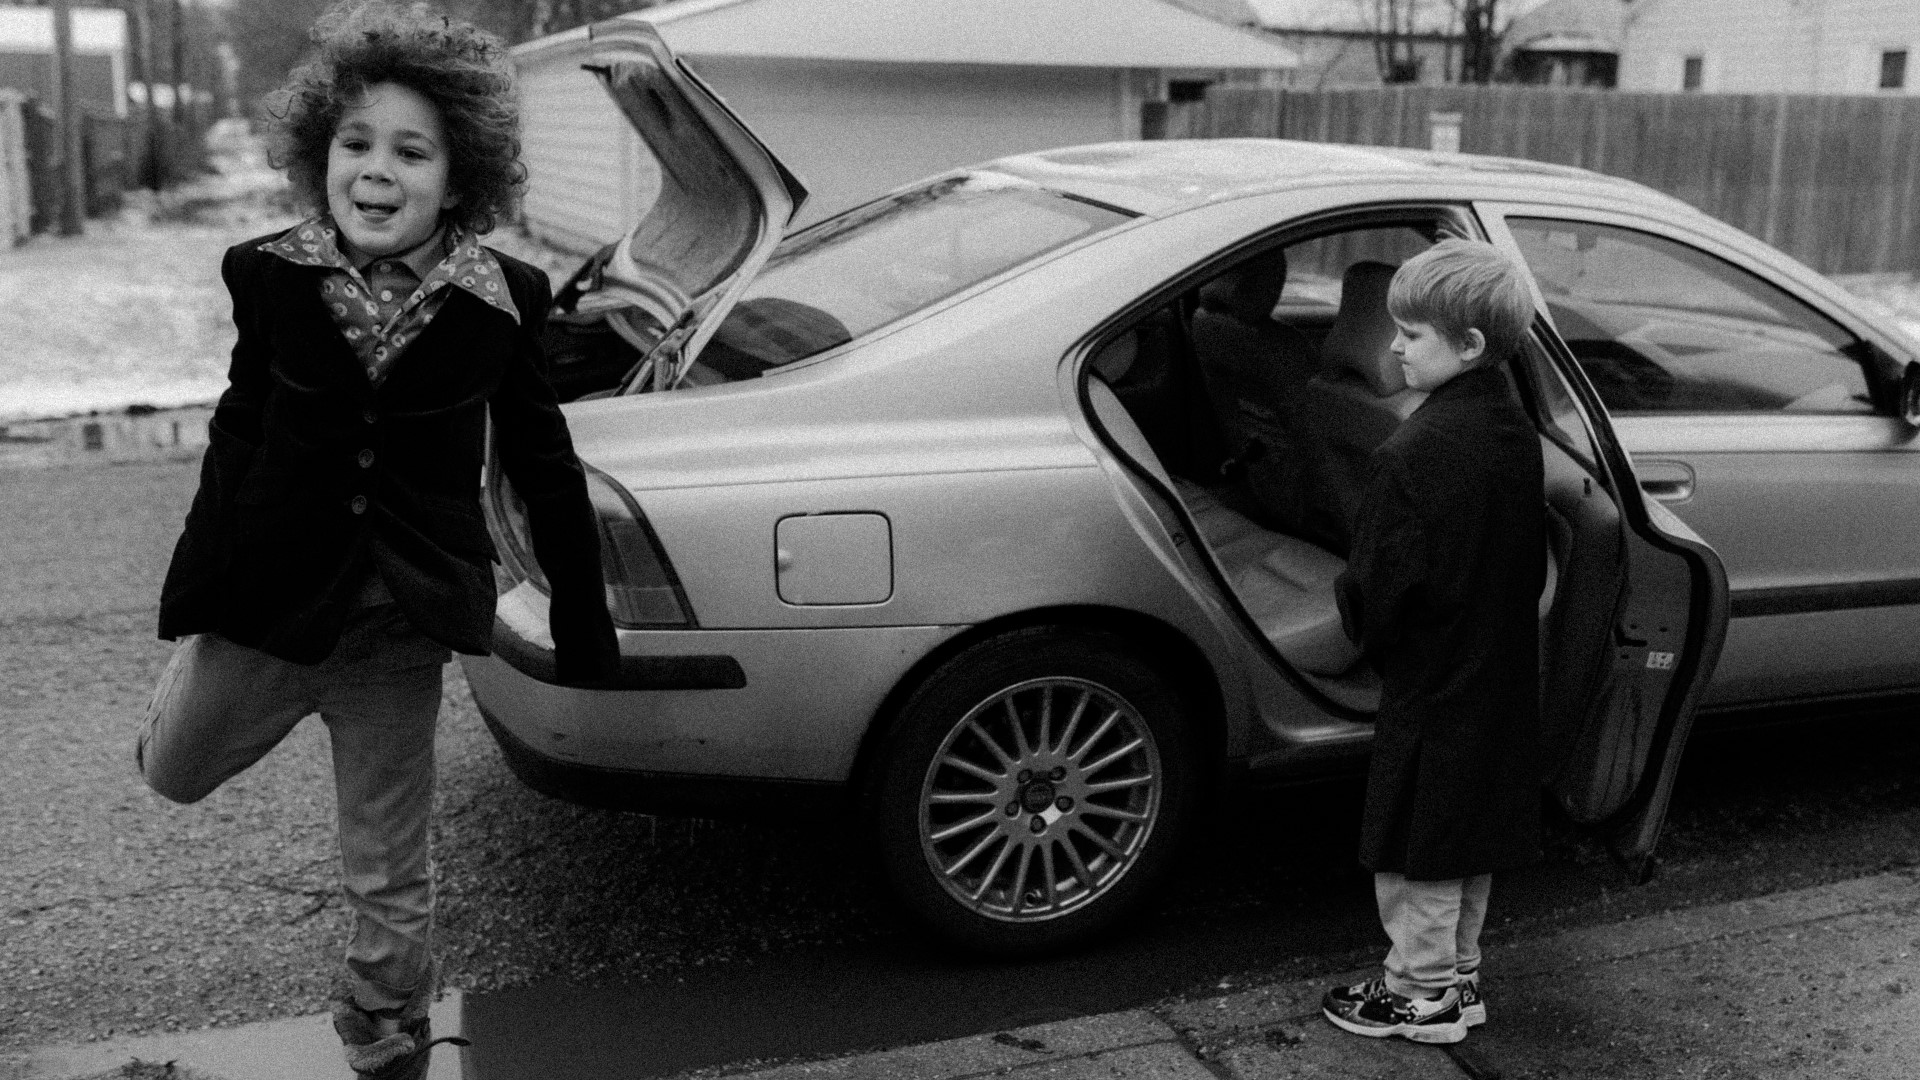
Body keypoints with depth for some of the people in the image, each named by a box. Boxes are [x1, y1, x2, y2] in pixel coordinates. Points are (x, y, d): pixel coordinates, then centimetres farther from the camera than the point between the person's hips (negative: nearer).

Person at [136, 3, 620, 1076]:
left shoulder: (499, 302, -12)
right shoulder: (274, 277, -8)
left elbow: (545, 465, -3)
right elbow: (240, 434, 3)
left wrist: (583, 620, 0)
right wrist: (195, 586, 7)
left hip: (399, 625, -1)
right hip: (267, 599, 2)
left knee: (391, 877, 13)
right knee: (175, 771, 23)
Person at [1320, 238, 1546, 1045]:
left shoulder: (1416, 453, -25)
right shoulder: (1516, 431, 2)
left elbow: (1377, 589, -21)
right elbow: (1530, 562, 11)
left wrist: (1363, 633, -1)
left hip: (1431, 682, -9)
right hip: (1499, 678, 9)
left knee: (1417, 852, 7)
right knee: (1469, 842, 20)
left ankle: (1421, 995, 21)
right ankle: (1458, 977, 34)